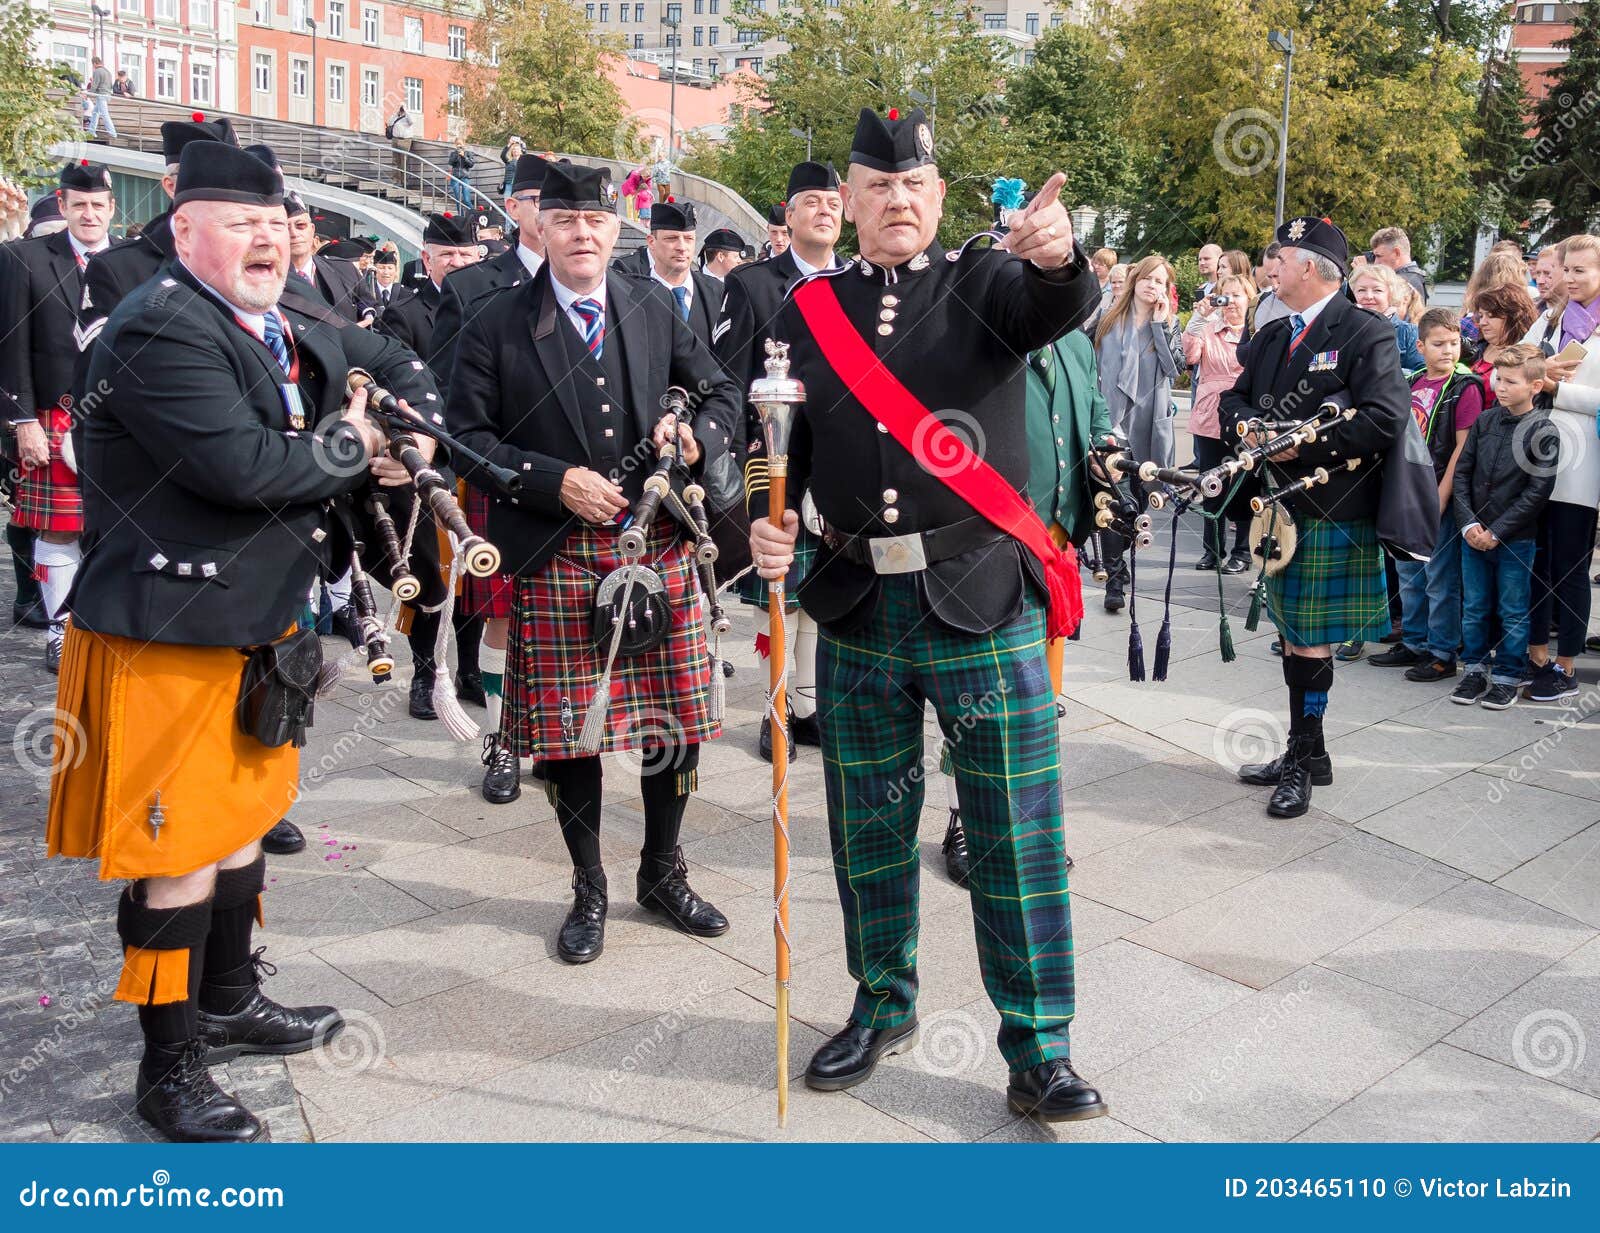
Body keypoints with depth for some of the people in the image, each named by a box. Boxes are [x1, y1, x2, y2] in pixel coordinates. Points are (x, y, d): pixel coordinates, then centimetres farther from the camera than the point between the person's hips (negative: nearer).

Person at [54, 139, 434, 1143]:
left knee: (243, 814, 20)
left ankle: (230, 1001, 39)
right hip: (171, 635, -9)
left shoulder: (291, 330, 9)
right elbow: (241, 466, -30)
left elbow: (395, 367, 24)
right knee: (179, 846, 0)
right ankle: (171, 1064, 17)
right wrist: (351, 448, -13)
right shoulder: (159, 331, -19)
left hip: (261, 621, 9)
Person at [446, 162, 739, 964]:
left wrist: (698, 437, -5)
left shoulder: (655, 311, 9)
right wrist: (557, 482, -14)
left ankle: (663, 873, 29)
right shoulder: (496, 328, 0)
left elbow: (721, 392, 18)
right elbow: (467, 436, -2)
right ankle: (589, 890, 25)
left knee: (677, 721, 7)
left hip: (658, 546, 3)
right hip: (555, 558, -2)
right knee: (570, 729, 5)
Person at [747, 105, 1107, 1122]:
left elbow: (1063, 308, -20)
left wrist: (1058, 257, -43)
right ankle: (885, 1007, 35)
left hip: (984, 607, -3)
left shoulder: (987, 283, 1)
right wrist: (769, 525, -10)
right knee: (869, 828, 14)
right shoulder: (809, 310, 9)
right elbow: (786, 446, 9)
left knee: (1018, 836, 2)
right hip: (857, 610, 3)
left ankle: (1039, 1051, 16)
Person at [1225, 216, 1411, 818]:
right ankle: (1304, 754, 26)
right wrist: (1248, 423, -3)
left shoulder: (1367, 333, -10)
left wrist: (1303, 445, -18)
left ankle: (1303, 759, 9)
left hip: (1333, 513, -8)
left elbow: (1385, 419, -20)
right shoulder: (1271, 336, 14)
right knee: (1292, 634, 14)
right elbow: (1235, 395, 20)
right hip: (1281, 507, 8)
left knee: (1310, 640, -3)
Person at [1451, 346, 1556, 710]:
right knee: (1474, 608, 12)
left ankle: (1507, 677, 17)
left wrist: (1497, 531, -13)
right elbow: (1462, 472, 5)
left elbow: (1537, 491, -11)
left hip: (1515, 540, -4)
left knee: (1512, 613, 6)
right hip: (1473, 535, 4)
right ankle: (1476, 670, 24)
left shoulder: (1543, 431, -8)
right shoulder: (1485, 420, 4)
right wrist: (1468, 523, -6)